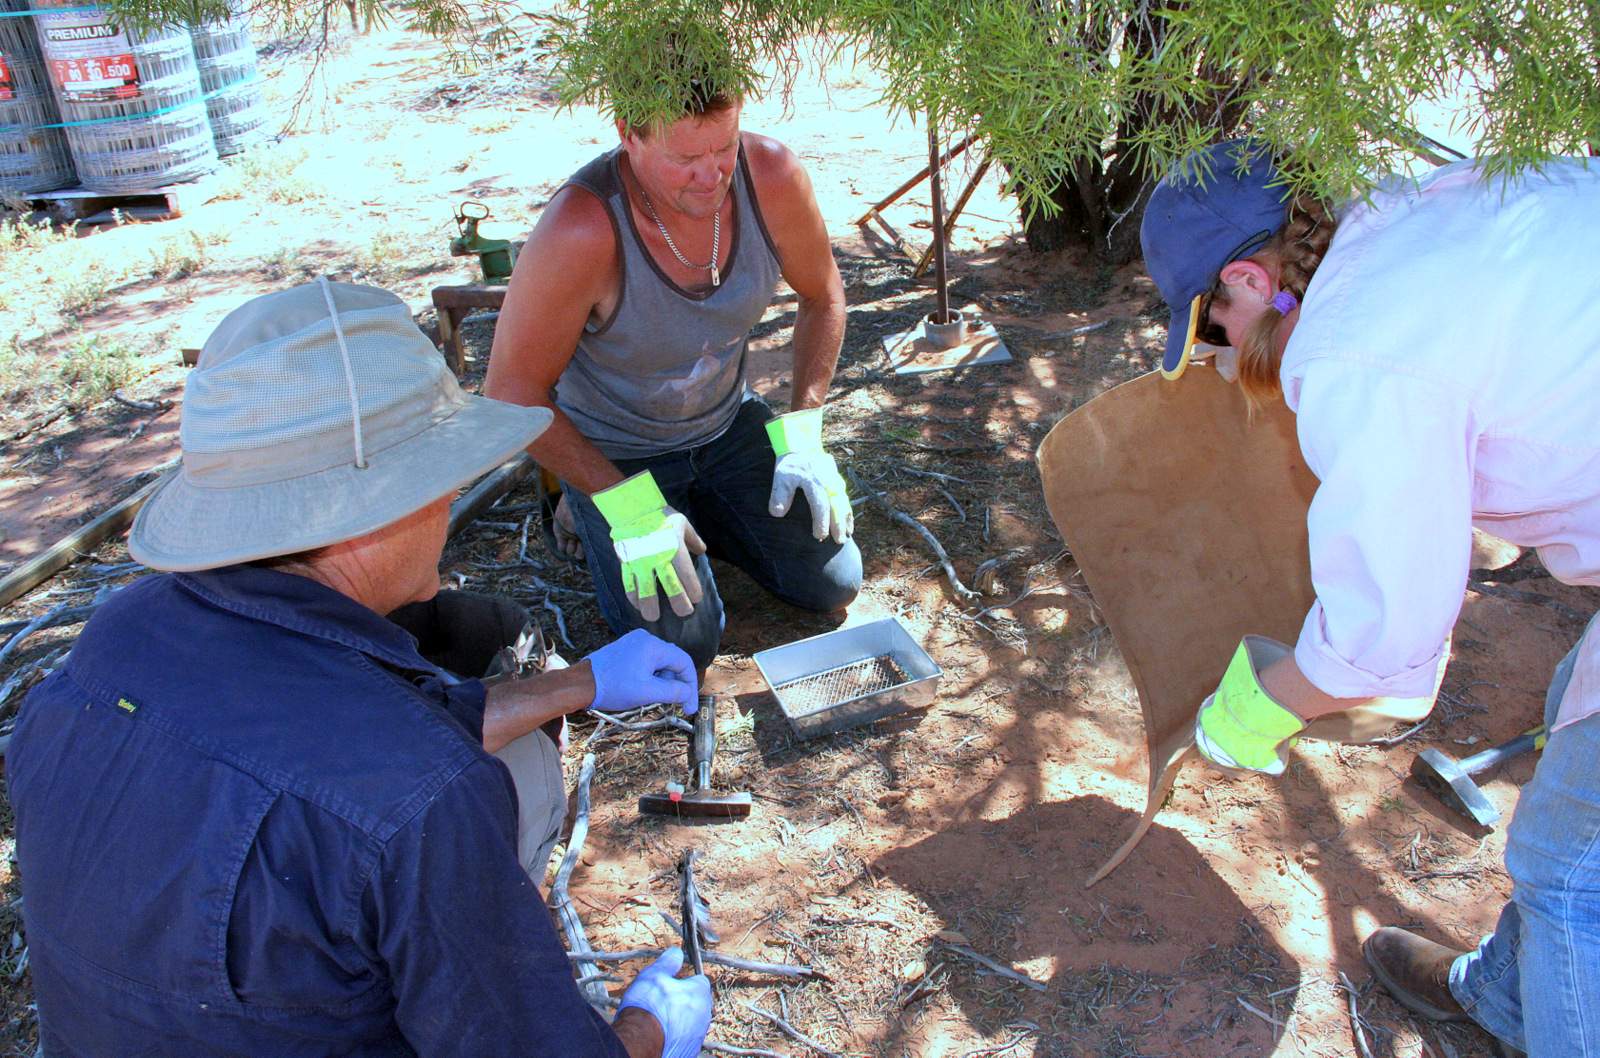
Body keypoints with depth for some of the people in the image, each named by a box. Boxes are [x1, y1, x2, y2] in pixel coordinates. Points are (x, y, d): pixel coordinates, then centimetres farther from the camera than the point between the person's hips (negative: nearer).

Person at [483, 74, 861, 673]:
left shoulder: (771, 175, -22)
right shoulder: (581, 229, -35)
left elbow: (822, 296, -2)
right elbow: (512, 393, -24)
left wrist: (803, 431, -10)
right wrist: (624, 505, -25)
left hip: (727, 423, 4)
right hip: (612, 452, -4)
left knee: (832, 585, 1)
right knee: (684, 646, -13)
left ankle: (699, 509, 24)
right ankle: (590, 511, 13)